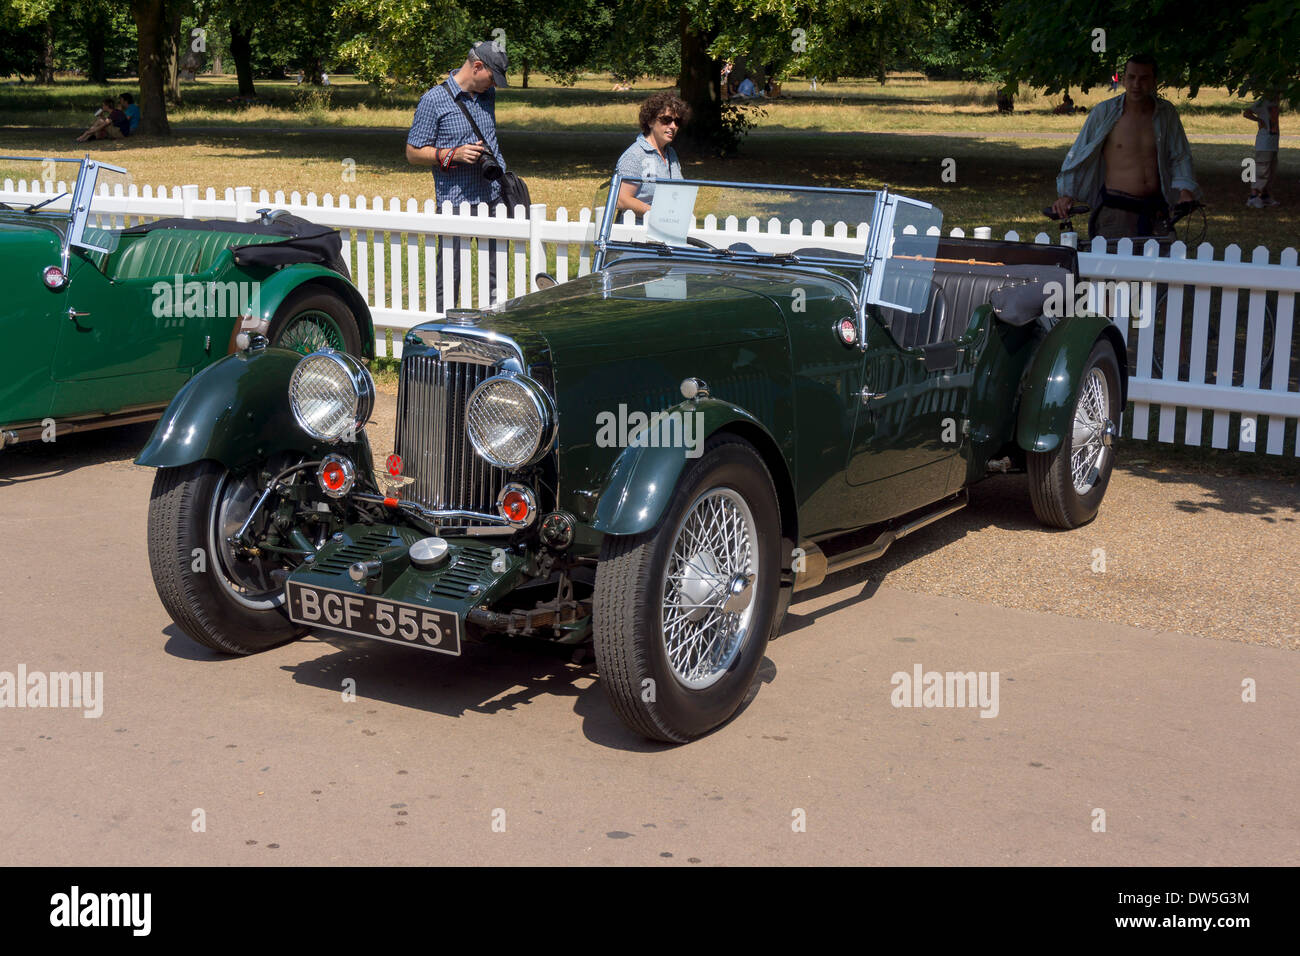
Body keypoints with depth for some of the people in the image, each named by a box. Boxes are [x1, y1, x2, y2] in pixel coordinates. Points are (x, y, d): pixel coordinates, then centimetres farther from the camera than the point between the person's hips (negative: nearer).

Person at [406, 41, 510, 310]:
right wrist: (453, 154, -17)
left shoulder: (488, 95, 13)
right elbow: (413, 153, -5)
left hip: (494, 198, 6)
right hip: (456, 203, -6)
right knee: (449, 277, -2)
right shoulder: (434, 100, -7)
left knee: (496, 274, 8)